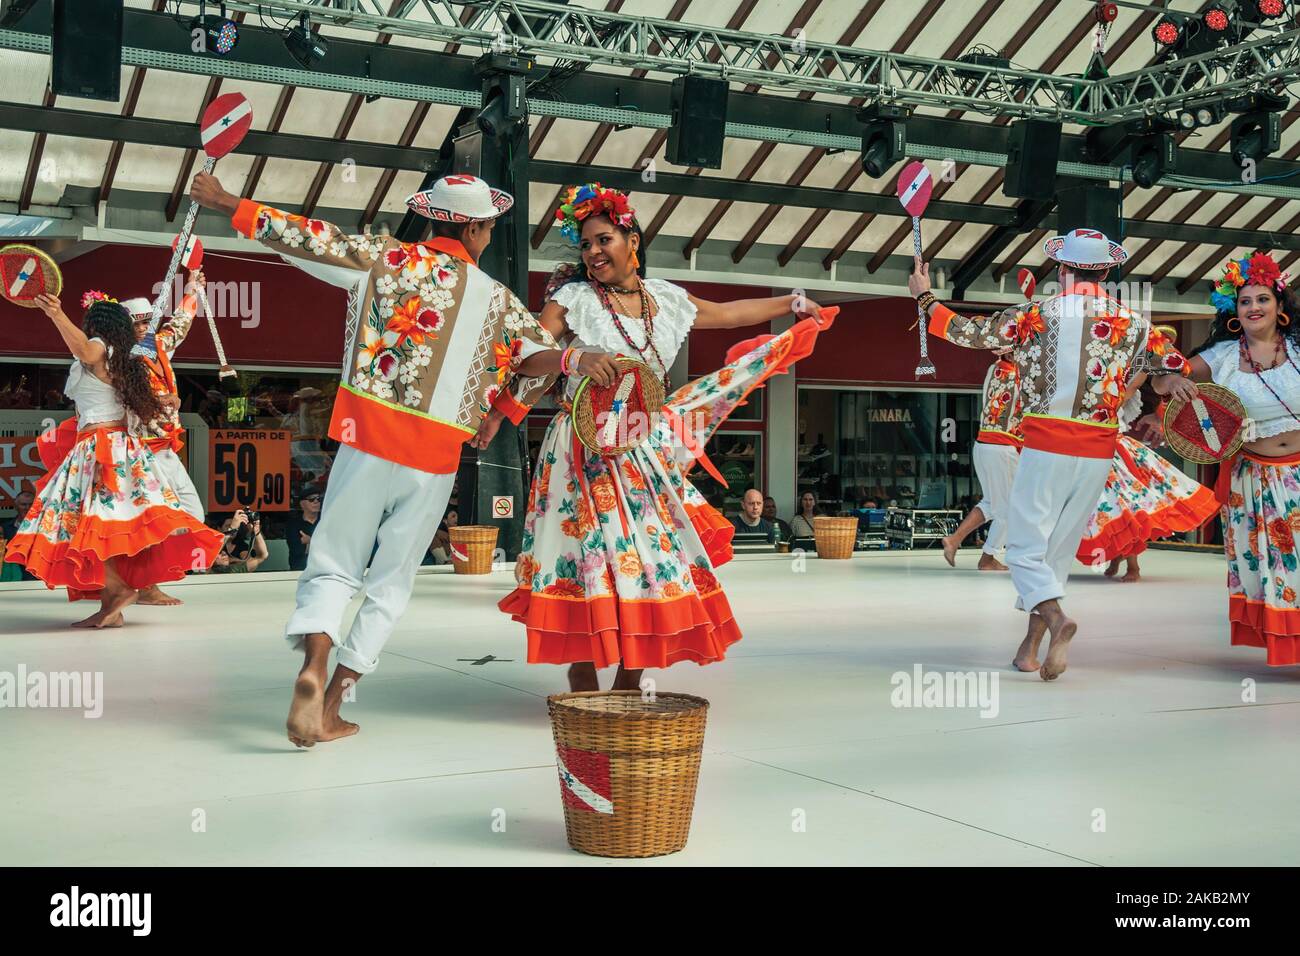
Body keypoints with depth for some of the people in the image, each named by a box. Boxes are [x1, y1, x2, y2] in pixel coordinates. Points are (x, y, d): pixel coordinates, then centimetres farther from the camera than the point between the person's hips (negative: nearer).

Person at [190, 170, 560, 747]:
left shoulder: (386, 259, 2)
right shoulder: (497, 299, 5)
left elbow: (310, 238, 0)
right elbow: (545, 364, 6)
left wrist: (227, 204, 10)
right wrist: (497, 417, 14)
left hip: (367, 440, 0)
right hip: (435, 460, 0)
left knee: (332, 567, 9)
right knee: (390, 584, 12)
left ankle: (313, 669, -17)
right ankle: (329, 707, 10)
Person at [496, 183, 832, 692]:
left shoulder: (666, 300, 10)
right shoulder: (573, 299, -4)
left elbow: (730, 313, 26)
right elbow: (527, 357, -13)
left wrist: (793, 302, 35)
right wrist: (574, 357, -31)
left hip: (646, 453, 5)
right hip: (587, 452, -5)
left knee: (654, 557, 1)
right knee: (590, 556, -9)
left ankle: (629, 684, 12)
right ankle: (585, 688, 0)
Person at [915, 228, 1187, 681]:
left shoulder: (1035, 315, -4)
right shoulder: (1132, 323, 4)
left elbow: (968, 333, 3)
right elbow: (1177, 367, 12)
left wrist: (925, 297, 17)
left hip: (1045, 446, -3)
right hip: (1098, 454, 3)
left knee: (1025, 548, 2)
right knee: (1058, 550, 14)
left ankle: (1056, 617, -25)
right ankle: (1029, 648, 17)